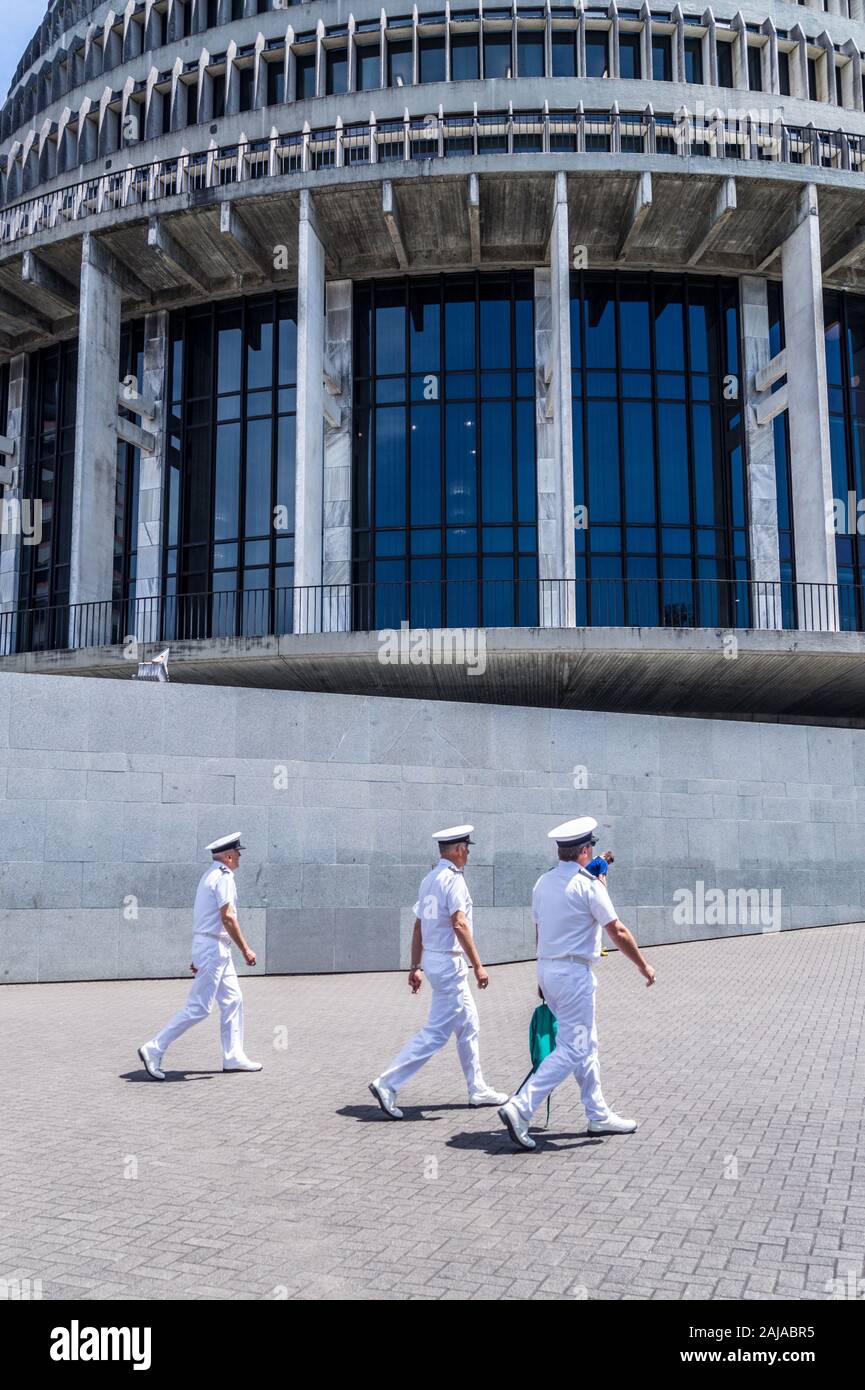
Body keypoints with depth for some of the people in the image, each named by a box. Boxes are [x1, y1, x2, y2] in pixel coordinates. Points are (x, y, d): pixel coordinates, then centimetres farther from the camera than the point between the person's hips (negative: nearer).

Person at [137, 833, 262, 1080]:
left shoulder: (210, 875, 16)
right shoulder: (224, 877, -14)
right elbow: (228, 917, -21)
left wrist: (198, 956, 22)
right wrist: (245, 949, -17)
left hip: (206, 946, 10)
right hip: (214, 948, -10)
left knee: (233, 1001, 11)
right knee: (198, 1007, -8)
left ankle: (233, 1057, 15)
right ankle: (154, 1050, -5)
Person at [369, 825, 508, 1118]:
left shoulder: (429, 879, 13)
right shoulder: (453, 879, -14)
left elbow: (418, 926, 15)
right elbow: (459, 924, -23)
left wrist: (416, 967, 19)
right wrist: (478, 965, -23)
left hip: (432, 960, 10)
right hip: (449, 962, -10)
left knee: (468, 1025, 16)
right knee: (436, 1032, -7)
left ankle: (478, 1090, 23)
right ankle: (388, 1083, -8)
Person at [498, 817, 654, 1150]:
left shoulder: (543, 882, 9)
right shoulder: (588, 884, -14)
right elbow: (618, 932, -12)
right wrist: (643, 966, 1)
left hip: (547, 969, 9)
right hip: (574, 973, -9)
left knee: (586, 1045, 17)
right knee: (572, 1050, -6)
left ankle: (599, 1116, 23)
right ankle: (519, 1109, -13)